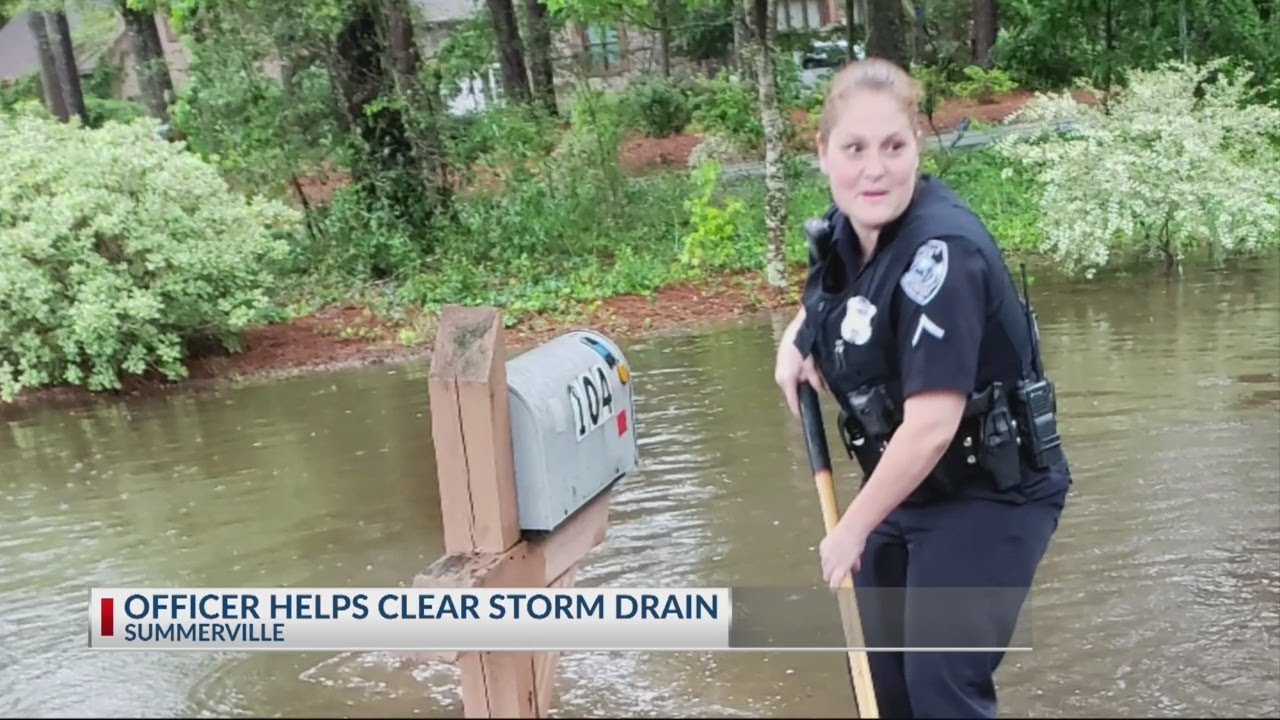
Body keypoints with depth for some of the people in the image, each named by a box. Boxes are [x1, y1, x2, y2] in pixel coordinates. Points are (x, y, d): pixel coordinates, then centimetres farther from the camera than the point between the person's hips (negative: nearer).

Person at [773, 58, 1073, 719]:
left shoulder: (941, 251, -27)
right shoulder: (843, 229, -3)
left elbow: (931, 426, -30)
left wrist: (852, 527, -17)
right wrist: (794, 341, -1)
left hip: (990, 497, -8)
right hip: (905, 490, 8)